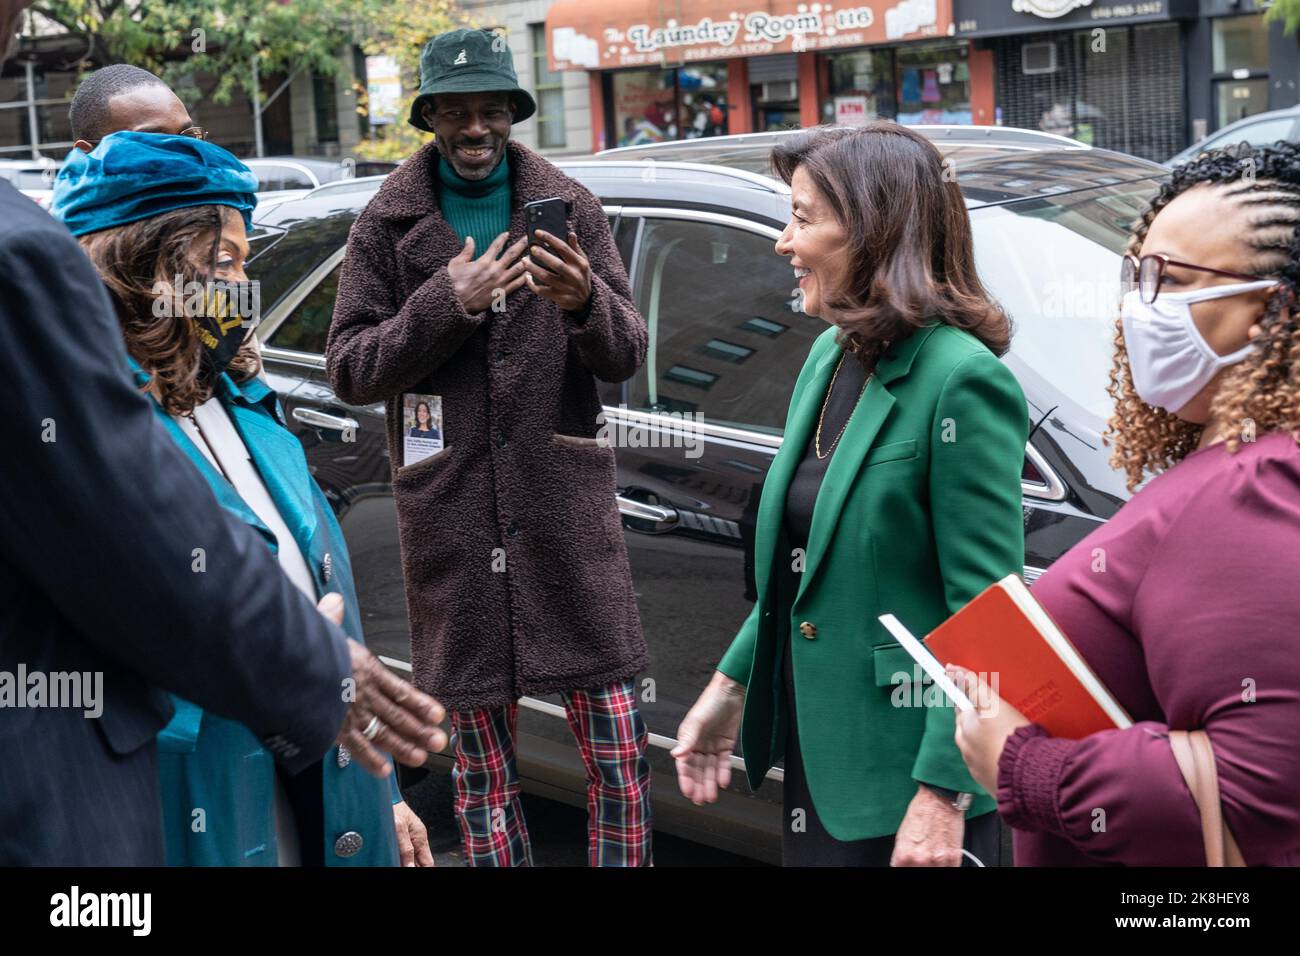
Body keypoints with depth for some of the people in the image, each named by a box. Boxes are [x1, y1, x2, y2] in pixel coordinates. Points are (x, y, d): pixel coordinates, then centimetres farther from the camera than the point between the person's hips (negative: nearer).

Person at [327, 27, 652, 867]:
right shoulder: (390, 222, 5)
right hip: (454, 520, 0)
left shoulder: (570, 206, 7)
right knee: (482, 769, 10)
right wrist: (449, 303, -14)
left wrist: (584, 302, -17)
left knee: (620, 760, 1)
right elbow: (349, 370, -1)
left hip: (570, 512, 0)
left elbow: (627, 356, 5)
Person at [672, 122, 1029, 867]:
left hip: (901, 776, -8)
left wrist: (942, 793, -22)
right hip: (818, 752, 8)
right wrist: (730, 686, 14)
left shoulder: (960, 379, -19)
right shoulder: (830, 357, 6)